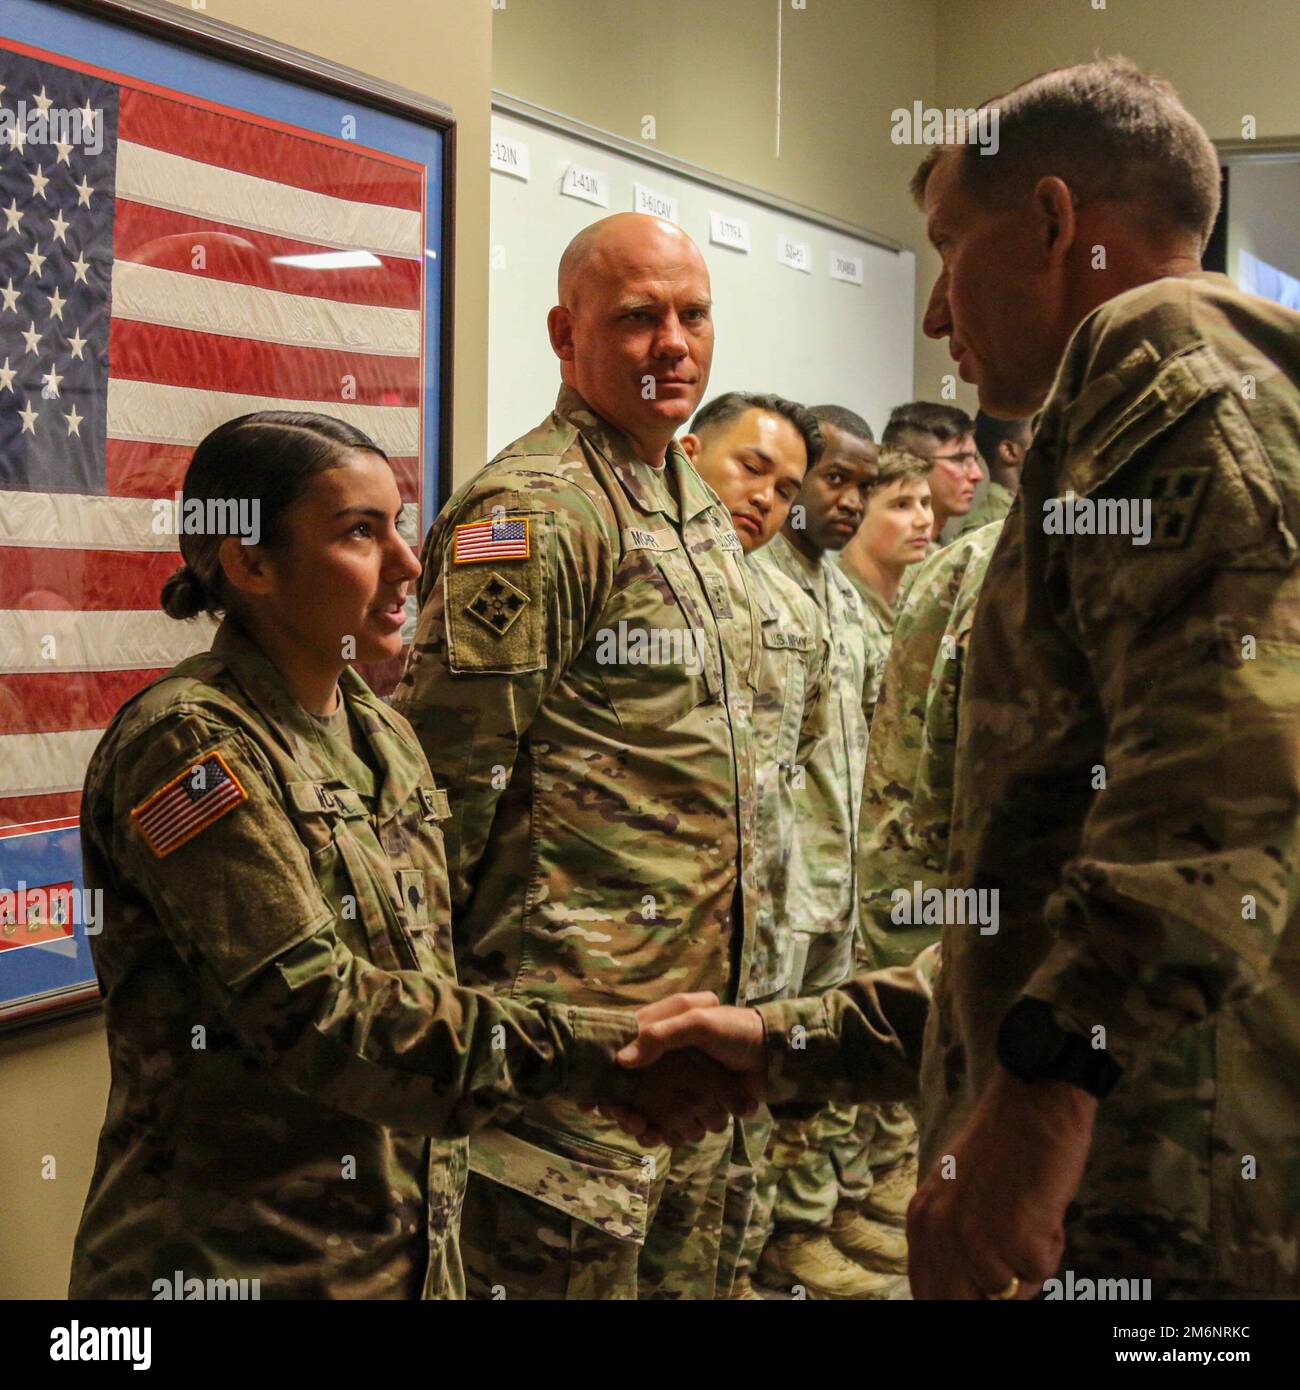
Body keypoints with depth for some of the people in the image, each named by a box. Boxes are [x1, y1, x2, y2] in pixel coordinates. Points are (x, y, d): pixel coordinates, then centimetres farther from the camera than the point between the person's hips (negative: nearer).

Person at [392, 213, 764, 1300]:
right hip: (577, 1004, -9)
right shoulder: (532, 513, -15)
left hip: (704, 1000, 9)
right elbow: (449, 768, -17)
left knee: (682, 1267, 18)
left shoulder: (703, 513, 15)